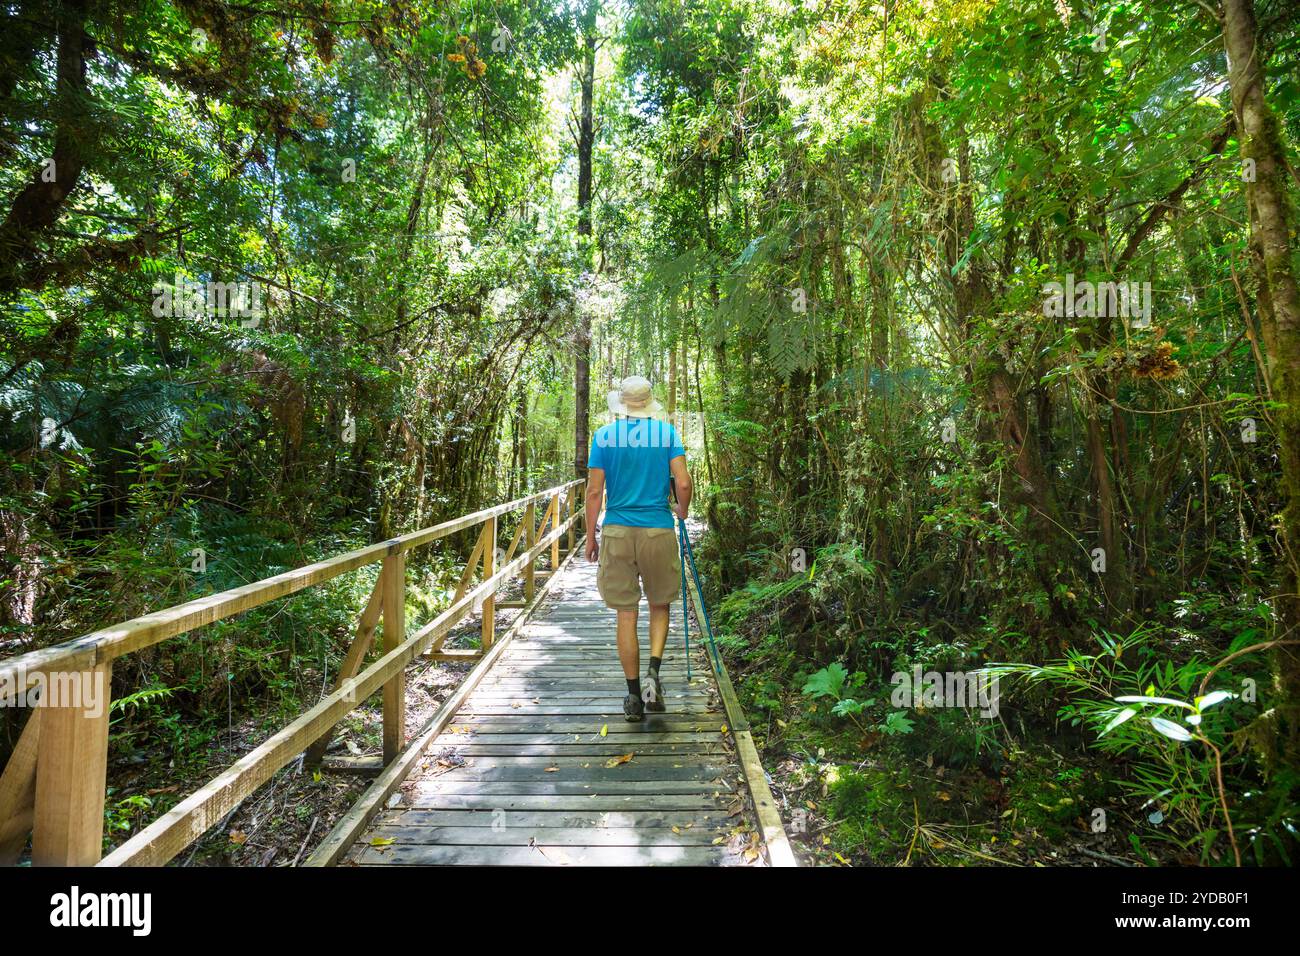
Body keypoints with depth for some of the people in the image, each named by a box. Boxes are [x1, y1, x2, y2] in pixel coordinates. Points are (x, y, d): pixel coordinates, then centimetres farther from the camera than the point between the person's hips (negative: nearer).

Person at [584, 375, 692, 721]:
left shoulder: (604, 435, 1)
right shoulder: (666, 431, 1)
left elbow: (594, 491, -1)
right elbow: (683, 484, -5)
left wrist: (590, 536, 7)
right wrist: (682, 512, 15)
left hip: (617, 532, 0)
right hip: (658, 530, 0)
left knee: (626, 614, 8)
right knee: (659, 606, 18)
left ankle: (634, 696, 15)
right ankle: (653, 673, -1)